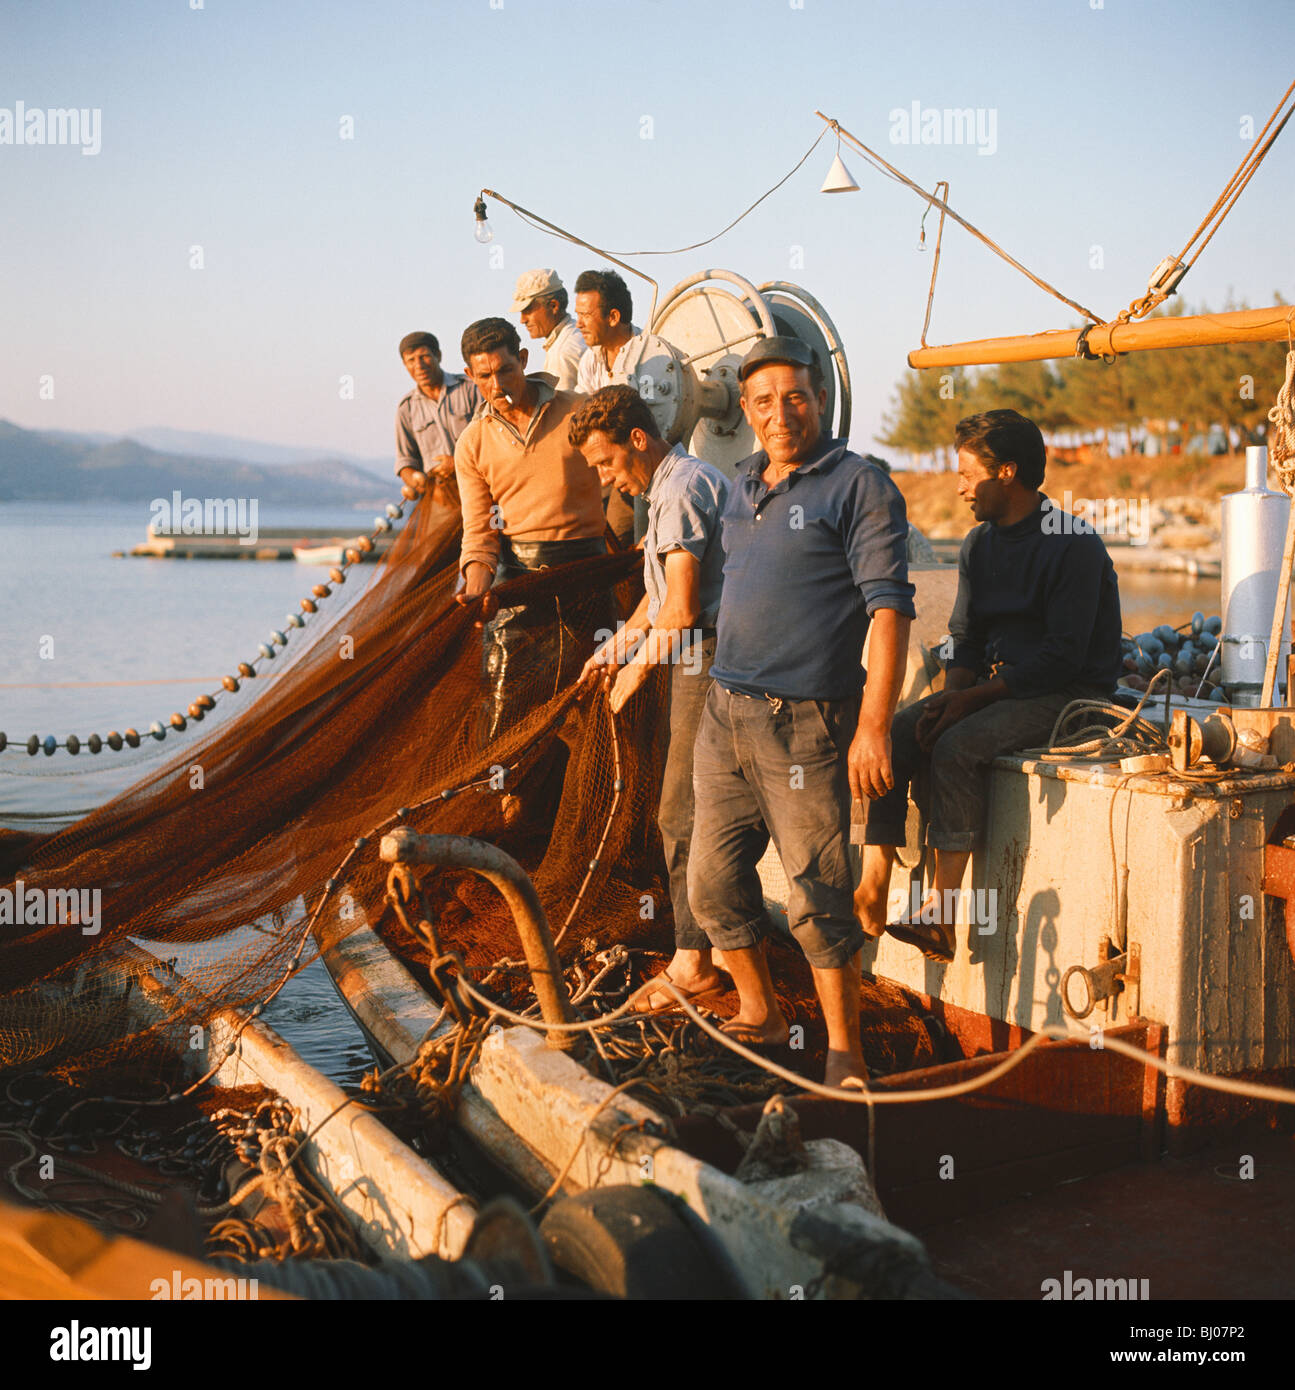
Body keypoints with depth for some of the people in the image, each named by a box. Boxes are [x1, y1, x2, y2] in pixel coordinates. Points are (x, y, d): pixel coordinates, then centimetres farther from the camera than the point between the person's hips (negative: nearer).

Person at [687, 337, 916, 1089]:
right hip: (725, 716, 7)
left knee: (818, 897, -3)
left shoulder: (859, 486, -7)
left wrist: (874, 725, -20)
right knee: (713, 882, 12)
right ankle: (759, 1014, 31)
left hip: (806, 724, -7)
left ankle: (844, 1053, 10)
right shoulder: (743, 486, 15)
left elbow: (890, 608, -13)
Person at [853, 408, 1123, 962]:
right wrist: (953, 691, -8)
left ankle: (943, 905, -27)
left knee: (958, 746, -31)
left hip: (1069, 694, -7)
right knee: (894, 733, -15)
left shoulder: (1074, 546, -13)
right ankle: (872, 889, -22)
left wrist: (974, 697, -21)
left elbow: (1063, 657, -19)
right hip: (995, 684, 8)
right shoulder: (978, 546, 12)